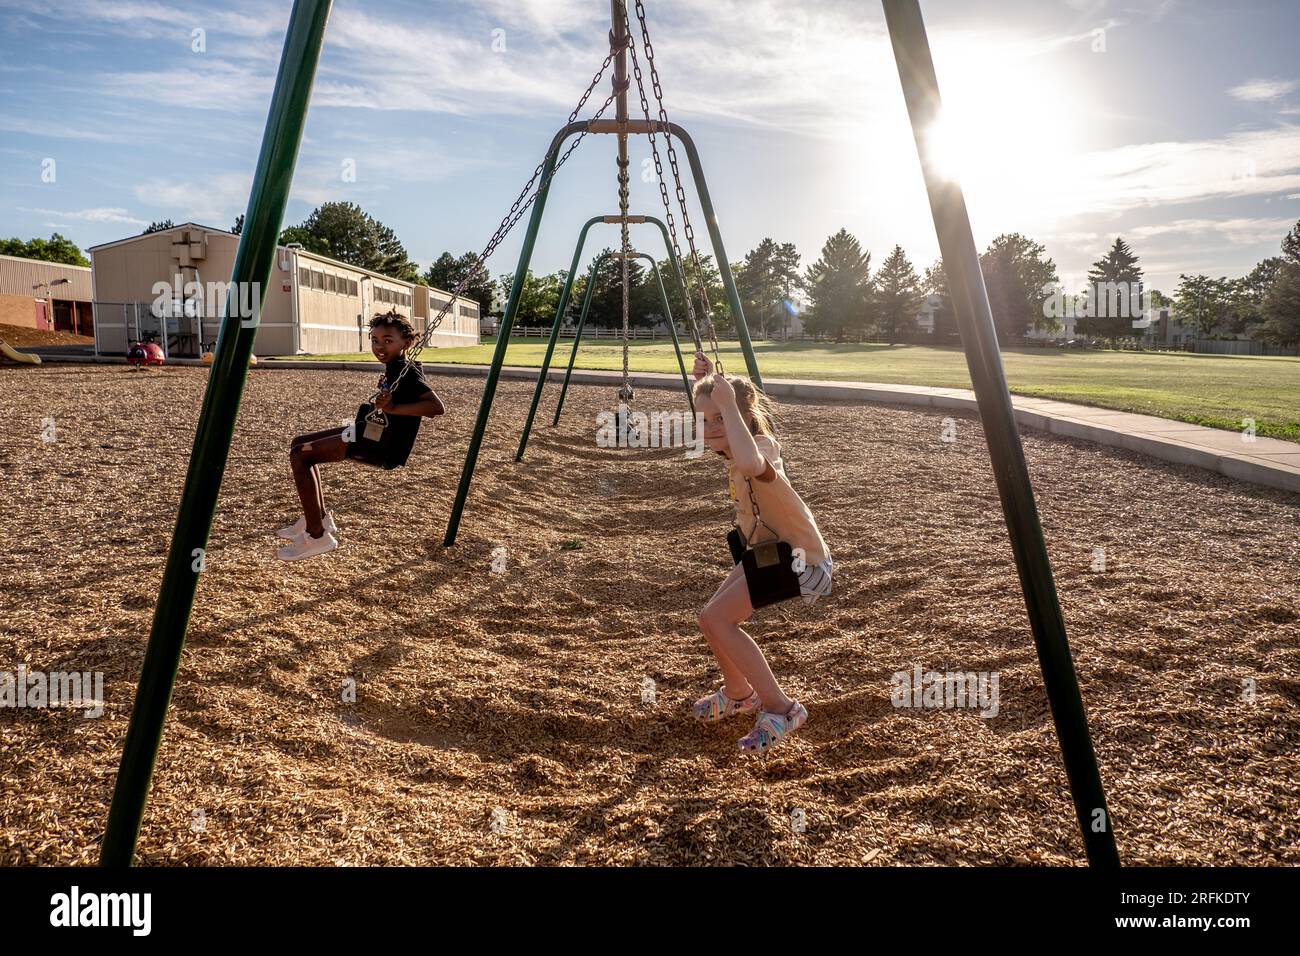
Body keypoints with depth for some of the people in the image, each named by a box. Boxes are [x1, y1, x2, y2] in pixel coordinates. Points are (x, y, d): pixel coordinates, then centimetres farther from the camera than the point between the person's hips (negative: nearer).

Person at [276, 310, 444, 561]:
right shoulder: (394, 368, 13)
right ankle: (320, 518, 19)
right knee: (300, 445, 16)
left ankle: (318, 537, -11)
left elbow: (437, 407, -28)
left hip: (384, 446, -11)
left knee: (300, 456, -14)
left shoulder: (408, 372, -15)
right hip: (374, 432, 11)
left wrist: (393, 408, -29)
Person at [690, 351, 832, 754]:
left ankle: (780, 709, -6)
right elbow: (708, 412, 21)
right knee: (714, 618, 10)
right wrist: (706, 381, 0)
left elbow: (751, 465, -55)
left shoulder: (762, 443, -27)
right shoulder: (733, 447, -4)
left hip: (801, 561, -9)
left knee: (716, 619, -17)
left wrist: (728, 405, -44)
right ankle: (739, 693, 36)